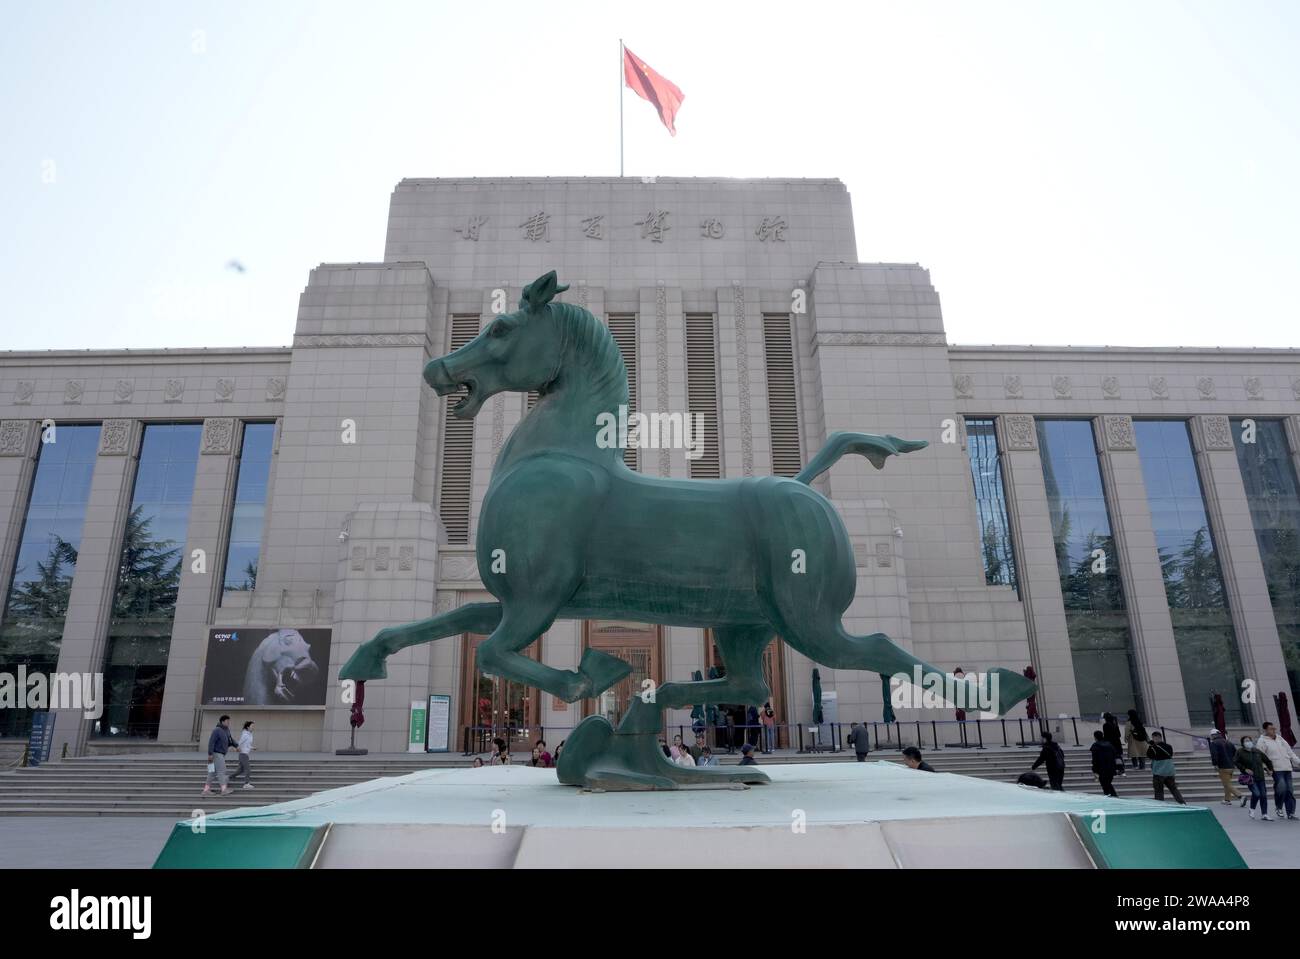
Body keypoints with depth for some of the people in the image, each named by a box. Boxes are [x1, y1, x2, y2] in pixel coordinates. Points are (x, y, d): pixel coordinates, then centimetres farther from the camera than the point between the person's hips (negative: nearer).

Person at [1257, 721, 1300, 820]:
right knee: (1281, 787, -20)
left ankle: (1290, 813, 11)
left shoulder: (1280, 738, 18)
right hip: (1276, 769, -6)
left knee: (1289, 790, 4)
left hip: (1287, 768, 6)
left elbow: (1290, 752, 23)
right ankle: (1279, 808, 2)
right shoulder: (1262, 741, -3)